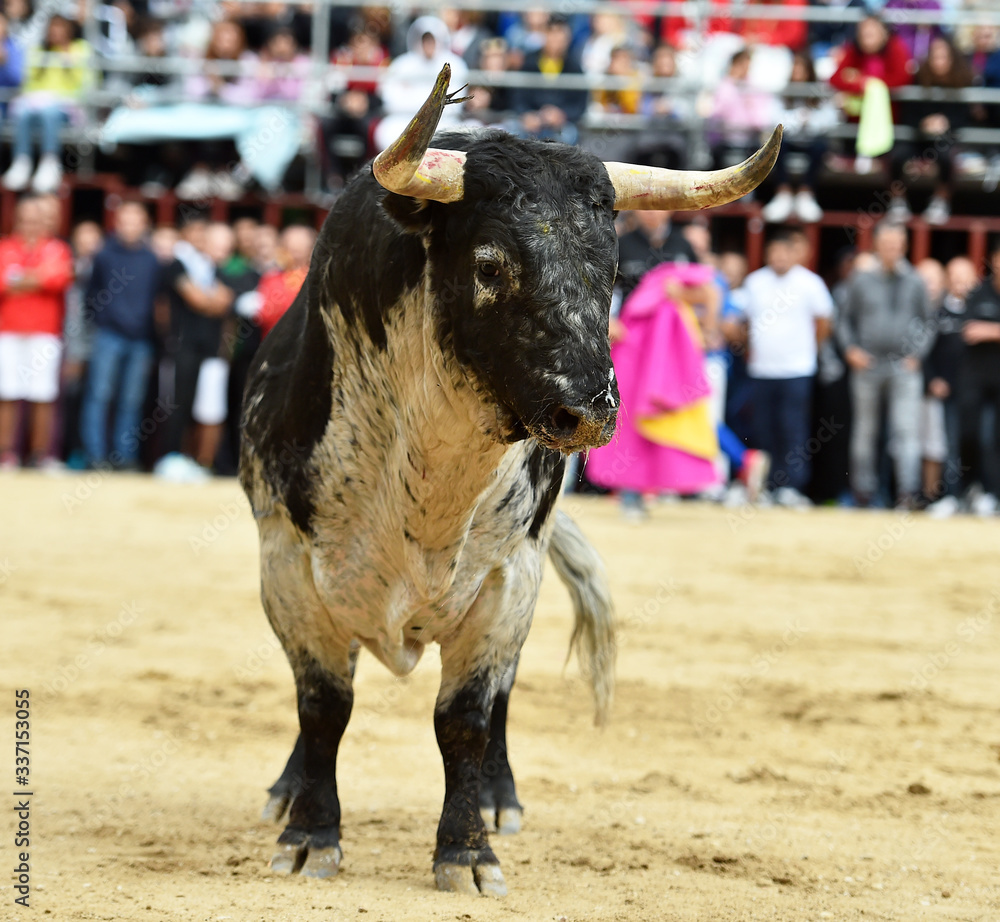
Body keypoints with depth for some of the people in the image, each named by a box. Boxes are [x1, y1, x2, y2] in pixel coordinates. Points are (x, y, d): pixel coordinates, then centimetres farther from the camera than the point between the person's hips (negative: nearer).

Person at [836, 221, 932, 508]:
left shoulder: (914, 283, 7)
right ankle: (864, 493, 14)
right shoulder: (861, 281, 6)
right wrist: (850, 349, -2)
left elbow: (927, 321, 11)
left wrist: (918, 354, -1)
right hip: (867, 366, 1)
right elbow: (845, 319, 12)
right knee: (865, 432, 7)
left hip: (905, 366, -1)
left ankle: (908, 491, -16)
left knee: (907, 430, -12)